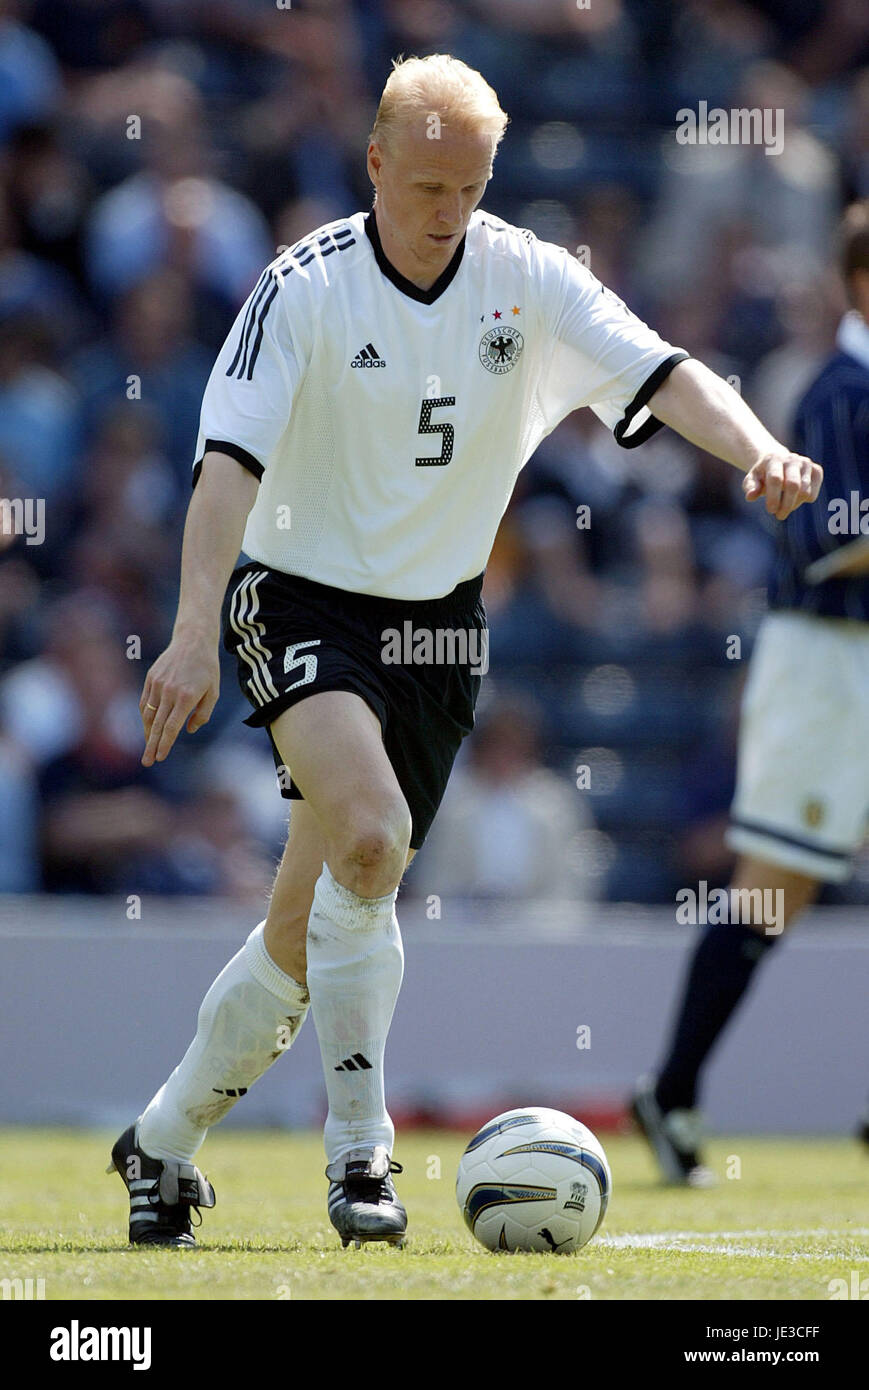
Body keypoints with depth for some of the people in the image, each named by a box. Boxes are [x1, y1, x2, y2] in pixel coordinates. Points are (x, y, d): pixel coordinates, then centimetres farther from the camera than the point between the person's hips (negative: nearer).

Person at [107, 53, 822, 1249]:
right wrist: (196, 632, -32)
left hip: (438, 623, 4)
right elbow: (231, 463, -20)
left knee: (309, 929, 5)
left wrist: (757, 450, -34)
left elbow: (664, 375, -14)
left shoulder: (527, 279, -3)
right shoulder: (305, 288, -13)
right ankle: (359, 1151, -23)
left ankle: (164, 1141, 25)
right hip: (304, 600, -4)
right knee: (370, 832, -30)